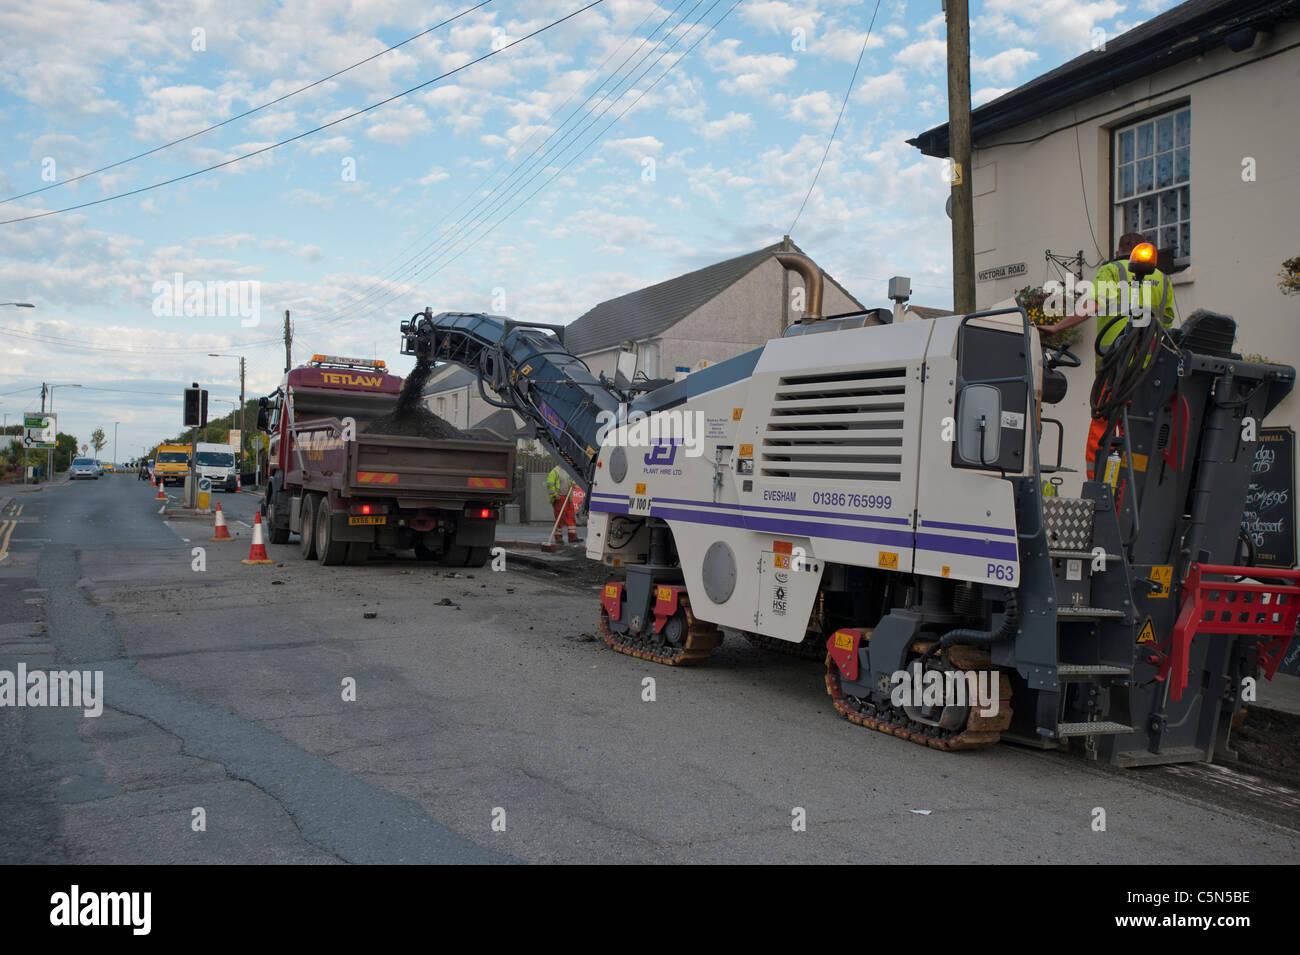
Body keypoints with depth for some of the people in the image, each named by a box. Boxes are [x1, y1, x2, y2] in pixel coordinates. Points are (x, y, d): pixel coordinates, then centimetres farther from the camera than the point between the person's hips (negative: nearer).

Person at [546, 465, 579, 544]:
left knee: (570, 517, 2)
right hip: (559, 498, -7)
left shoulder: (566, 472, 18)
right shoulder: (554, 471, -7)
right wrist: (554, 495, -19)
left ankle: (572, 537, 3)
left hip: (568, 498, 8)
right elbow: (549, 485, -13)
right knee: (559, 518, -5)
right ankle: (558, 538, 3)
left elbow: (570, 481, 29)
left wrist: (572, 483, 6)